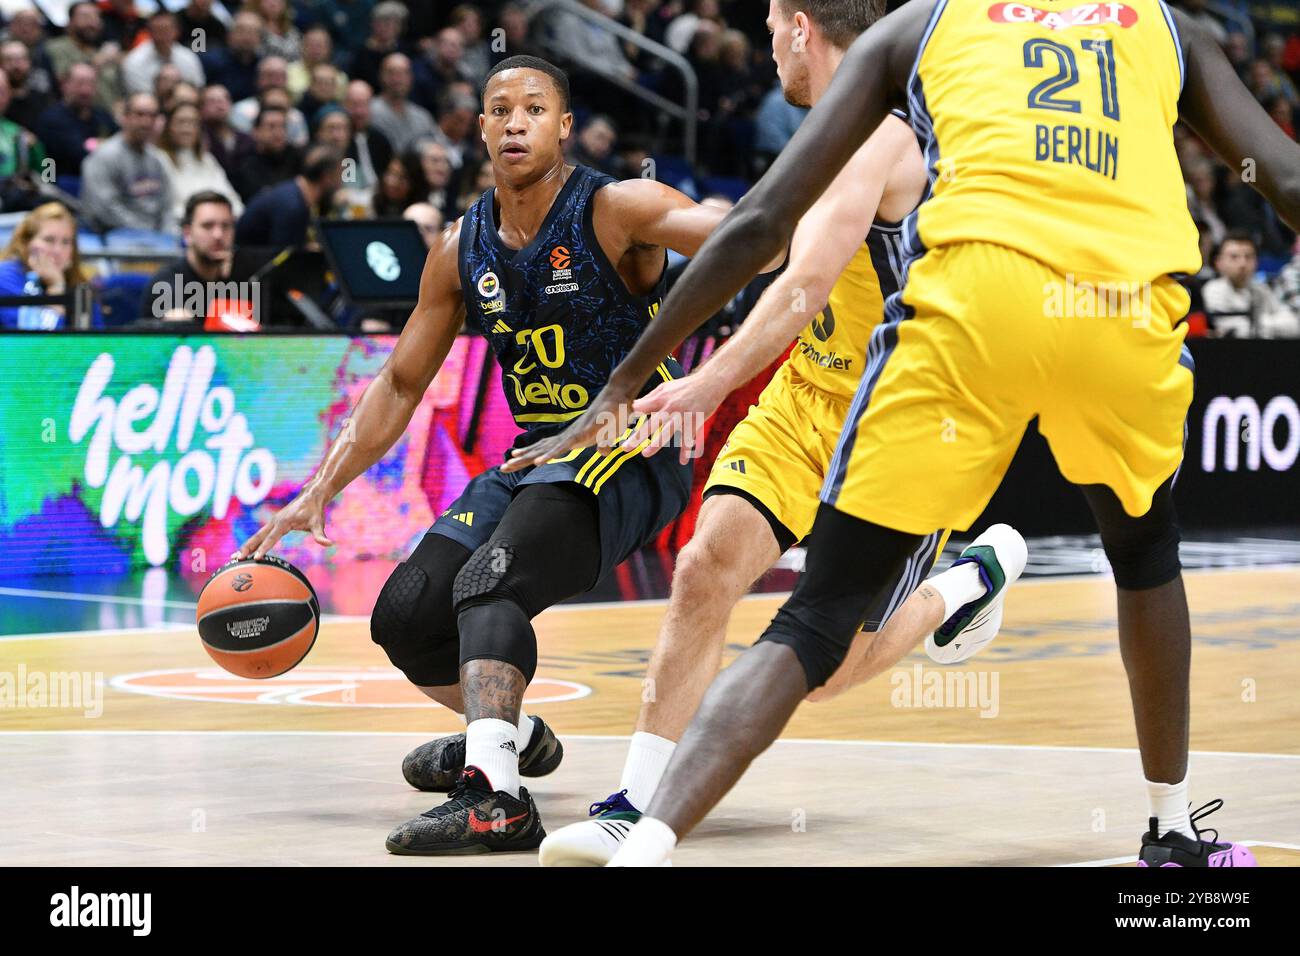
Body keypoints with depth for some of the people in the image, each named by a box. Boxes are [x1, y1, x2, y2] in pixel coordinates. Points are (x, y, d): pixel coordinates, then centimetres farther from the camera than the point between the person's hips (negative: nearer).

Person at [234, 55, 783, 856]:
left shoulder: (615, 211, -11)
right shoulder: (461, 249, 7)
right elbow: (401, 384, 15)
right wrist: (318, 494, 9)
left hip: (634, 454, -7)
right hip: (537, 456, 7)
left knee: (491, 583, -31)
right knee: (405, 615, 3)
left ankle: (495, 795, -46)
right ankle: (513, 733, 31)